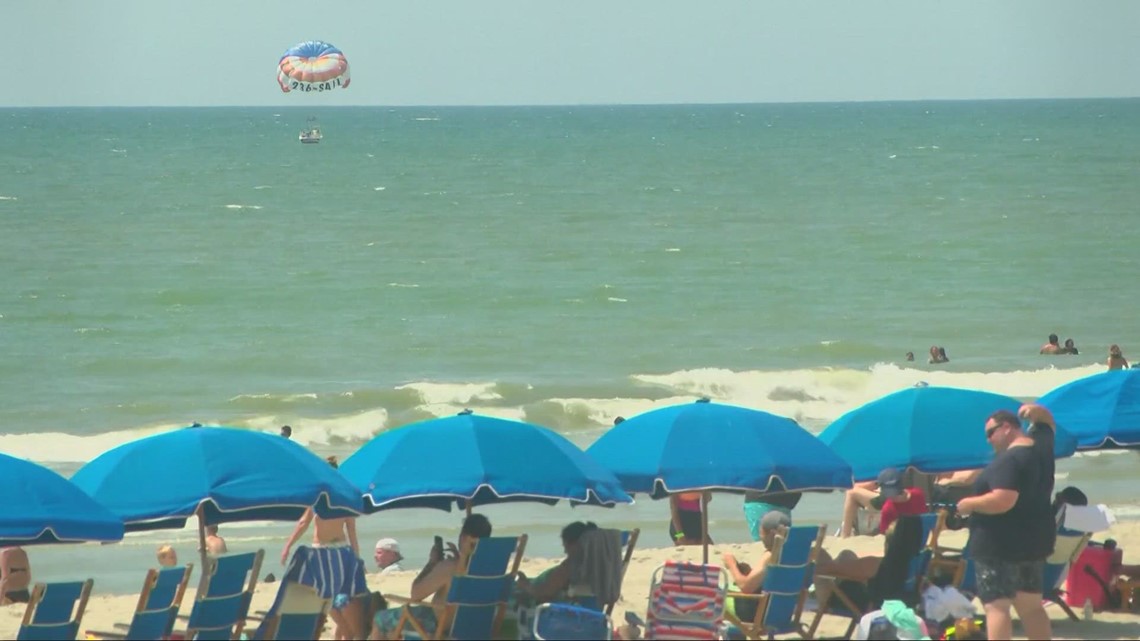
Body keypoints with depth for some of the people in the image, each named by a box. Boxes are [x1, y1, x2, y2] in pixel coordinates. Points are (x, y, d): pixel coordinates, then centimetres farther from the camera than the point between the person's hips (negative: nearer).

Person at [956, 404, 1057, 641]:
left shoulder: (1008, 460, -19)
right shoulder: (1040, 445, 9)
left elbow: (1003, 501, -29)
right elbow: (1047, 423, 32)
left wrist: (969, 504, -15)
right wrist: (1036, 411, 11)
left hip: (1000, 545, -9)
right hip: (1034, 541, 9)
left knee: (996, 606, -10)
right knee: (1031, 606, 15)